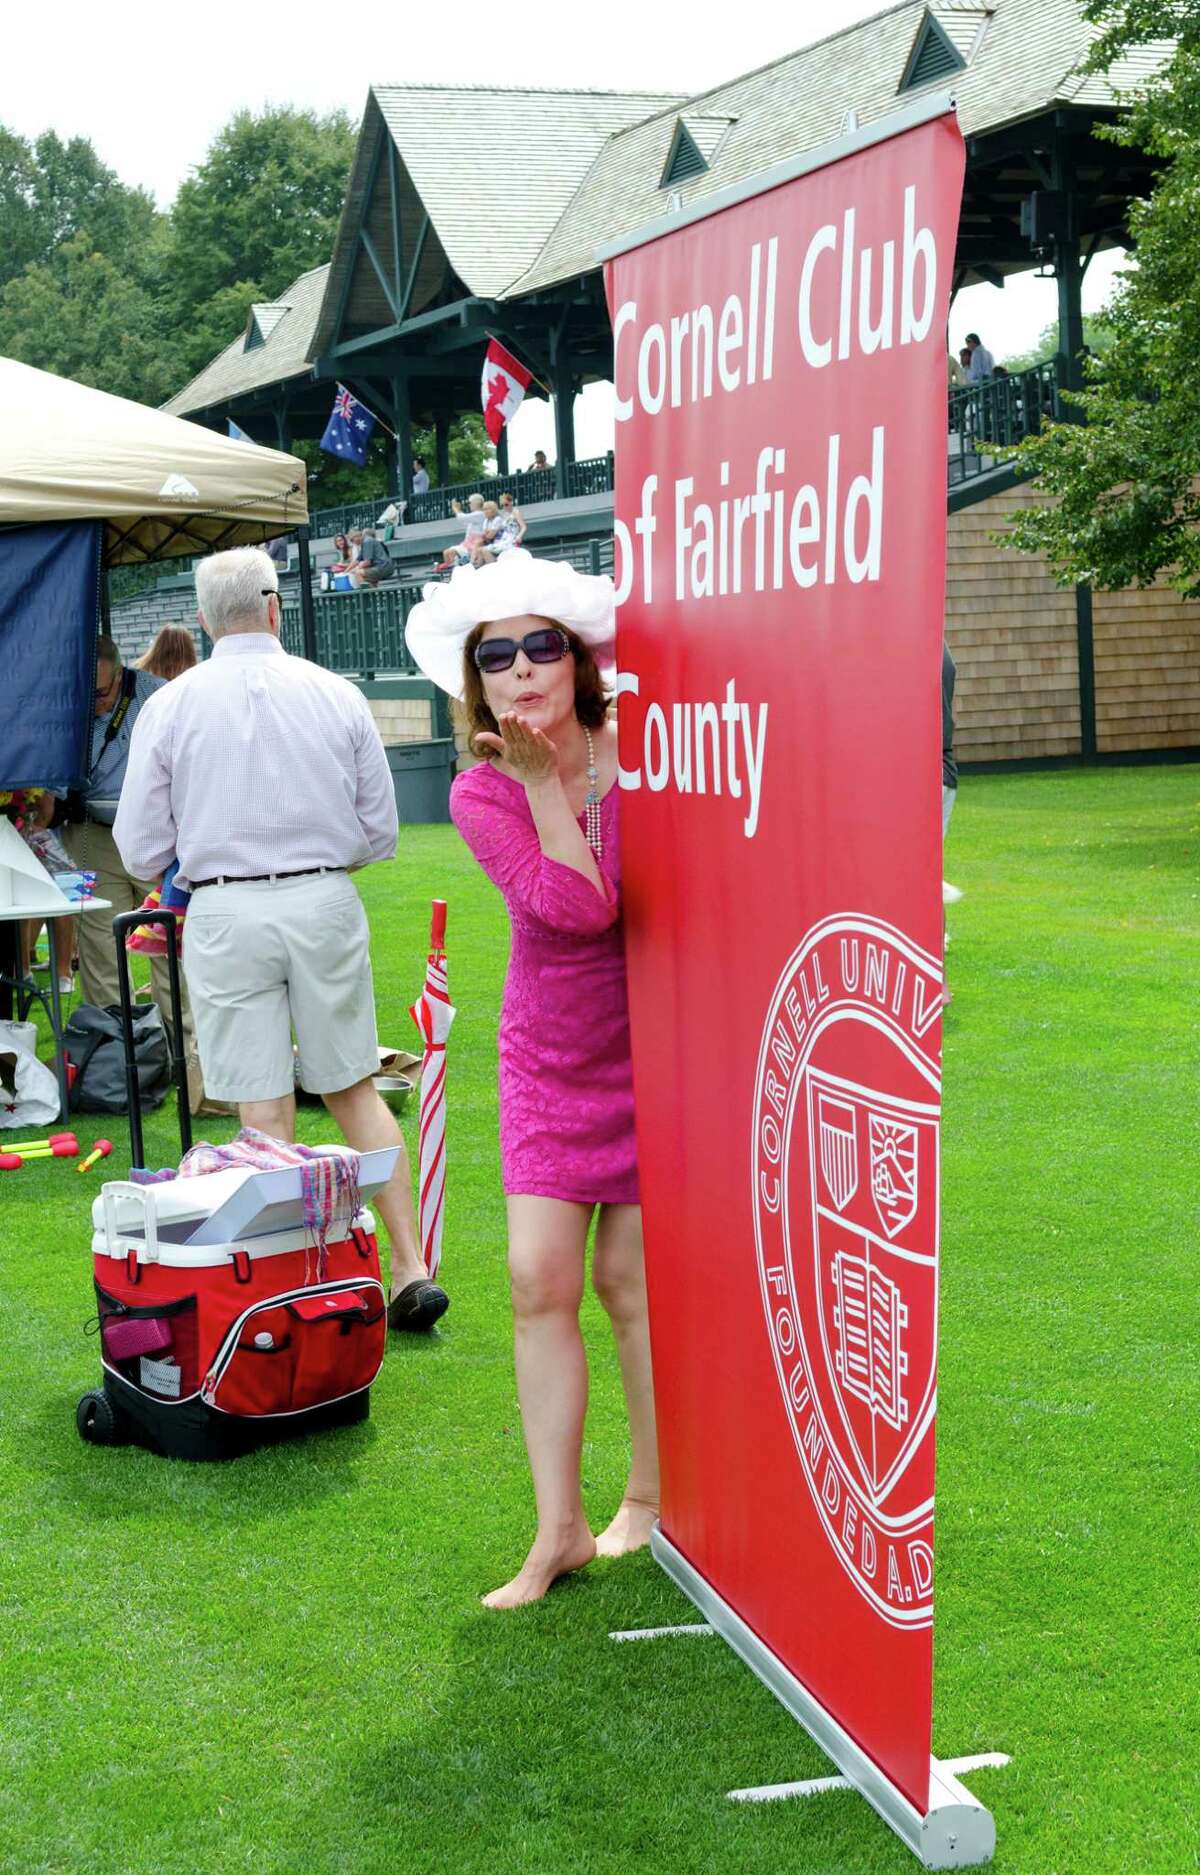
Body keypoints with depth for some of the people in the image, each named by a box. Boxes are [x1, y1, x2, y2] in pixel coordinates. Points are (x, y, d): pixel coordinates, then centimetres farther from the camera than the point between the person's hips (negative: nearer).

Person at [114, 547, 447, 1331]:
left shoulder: (170, 706, -2)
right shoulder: (337, 694, 1)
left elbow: (141, 847, 0)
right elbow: (380, 828, 5)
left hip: (225, 913, -1)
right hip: (326, 905, 2)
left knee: (266, 1115, 3)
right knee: (354, 1089, 13)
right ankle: (412, 1268, 12)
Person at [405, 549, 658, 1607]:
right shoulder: (484, 794, -7)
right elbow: (575, 908, -21)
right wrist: (541, 786, -20)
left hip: (648, 1048, -2)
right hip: (549, 1056, 3)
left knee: (629, 1279, 2)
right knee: (539, 1280, -2)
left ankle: (650, 1500, 23)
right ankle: (559, 1530, 9)